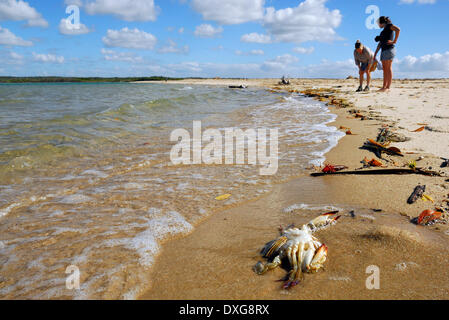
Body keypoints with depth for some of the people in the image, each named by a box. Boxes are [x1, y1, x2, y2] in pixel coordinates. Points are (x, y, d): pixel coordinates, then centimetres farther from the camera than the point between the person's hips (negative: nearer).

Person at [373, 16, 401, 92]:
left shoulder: (389, 25, 1)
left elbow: (398, 29, -17)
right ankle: (384, 87, 4)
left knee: (388, 68, -11)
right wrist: (375, 53, 19)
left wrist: (394, 41, -16)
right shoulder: (383, 31, 25)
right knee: (384, 69, 5)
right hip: (384, 50, 9)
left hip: (389, 49, -9)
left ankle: (388, 87, -14)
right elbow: (380, 43, 25)